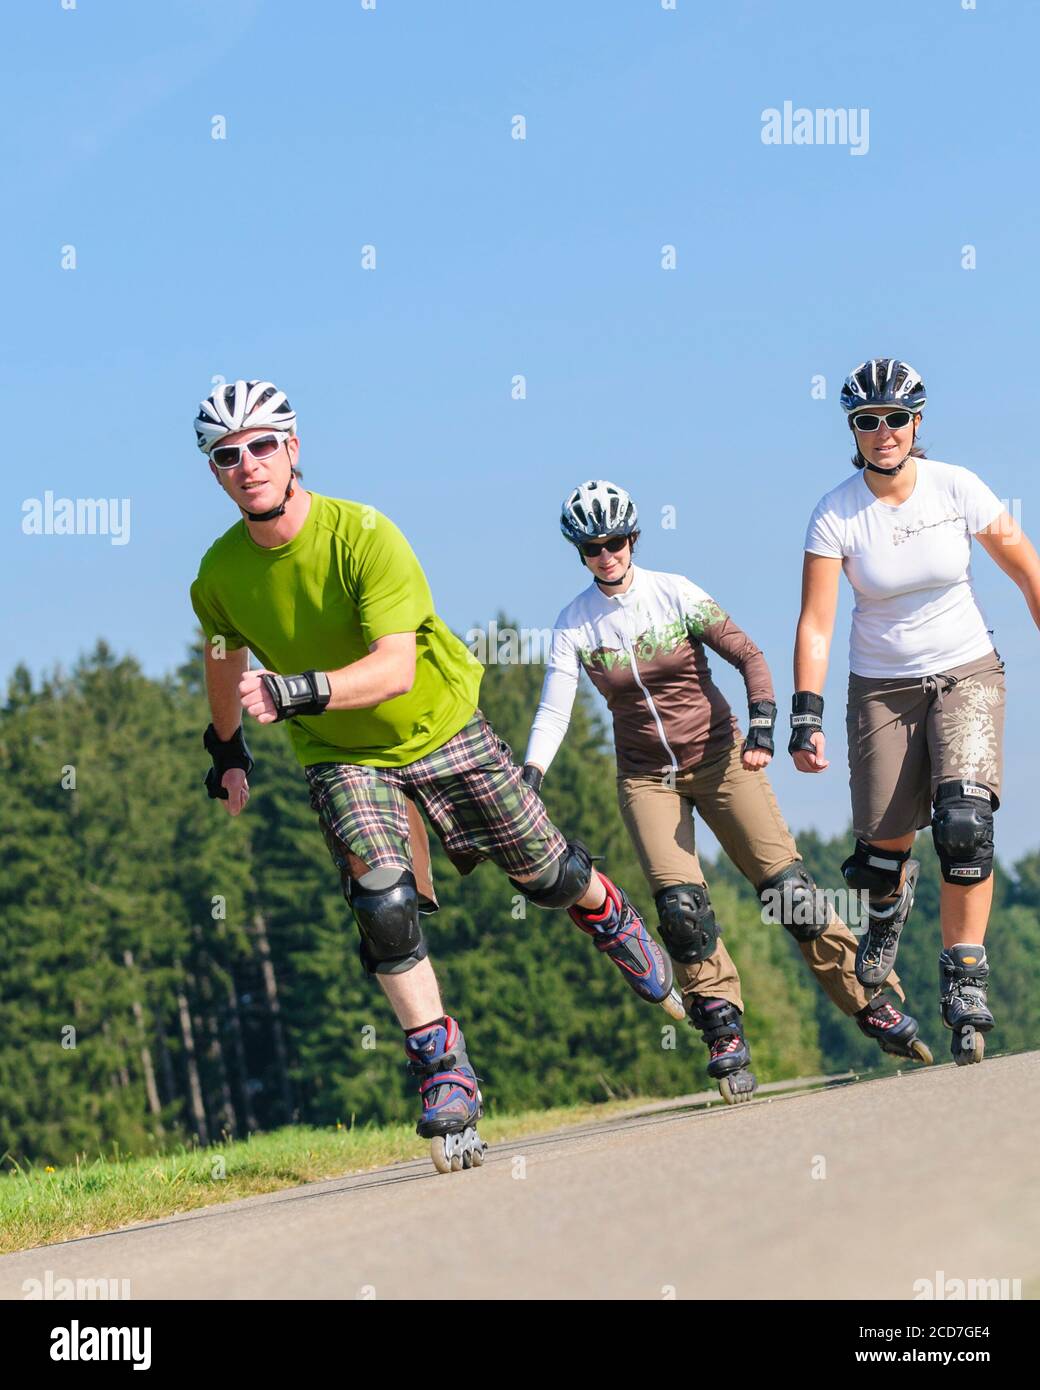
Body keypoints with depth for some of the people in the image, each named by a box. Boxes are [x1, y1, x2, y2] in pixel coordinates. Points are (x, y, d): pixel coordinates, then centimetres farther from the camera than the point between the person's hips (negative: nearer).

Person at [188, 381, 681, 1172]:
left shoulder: (364, 536, -28)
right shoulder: (221, 576, -14)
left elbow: (395, 668, -36)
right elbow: (226, 655, 10)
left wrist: (295, 690, -49)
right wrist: (226, 751, 18)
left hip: (439, 726, -2)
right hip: (342, 757, 2)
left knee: (551, 876, 10)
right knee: (385, 907, -21)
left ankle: (619, 929, 45)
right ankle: (446, 1077, -10)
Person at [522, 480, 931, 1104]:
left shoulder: (676, 593, -6)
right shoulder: (575, 624, -3)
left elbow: (749, 656, -4)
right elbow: (554, 711, -8)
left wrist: (761, 725, -19)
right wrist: (528, 780, -23)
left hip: (718, 756, -1)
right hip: (646, 777, 1)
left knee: (785, 883, -11)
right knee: (680, 905, -20)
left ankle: (871, 1001, -1)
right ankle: (724, 1029, -8)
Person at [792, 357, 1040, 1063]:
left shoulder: (957, 488, -10)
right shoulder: (836, 515, -11)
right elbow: (816, 623, -12)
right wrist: (806, 719, -20)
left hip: (967, 674, -1)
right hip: (882, 687, 1)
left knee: (965, 824, -22)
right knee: (885, 845, 0)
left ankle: (965, 980, -12)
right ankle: (890, 902, 40)